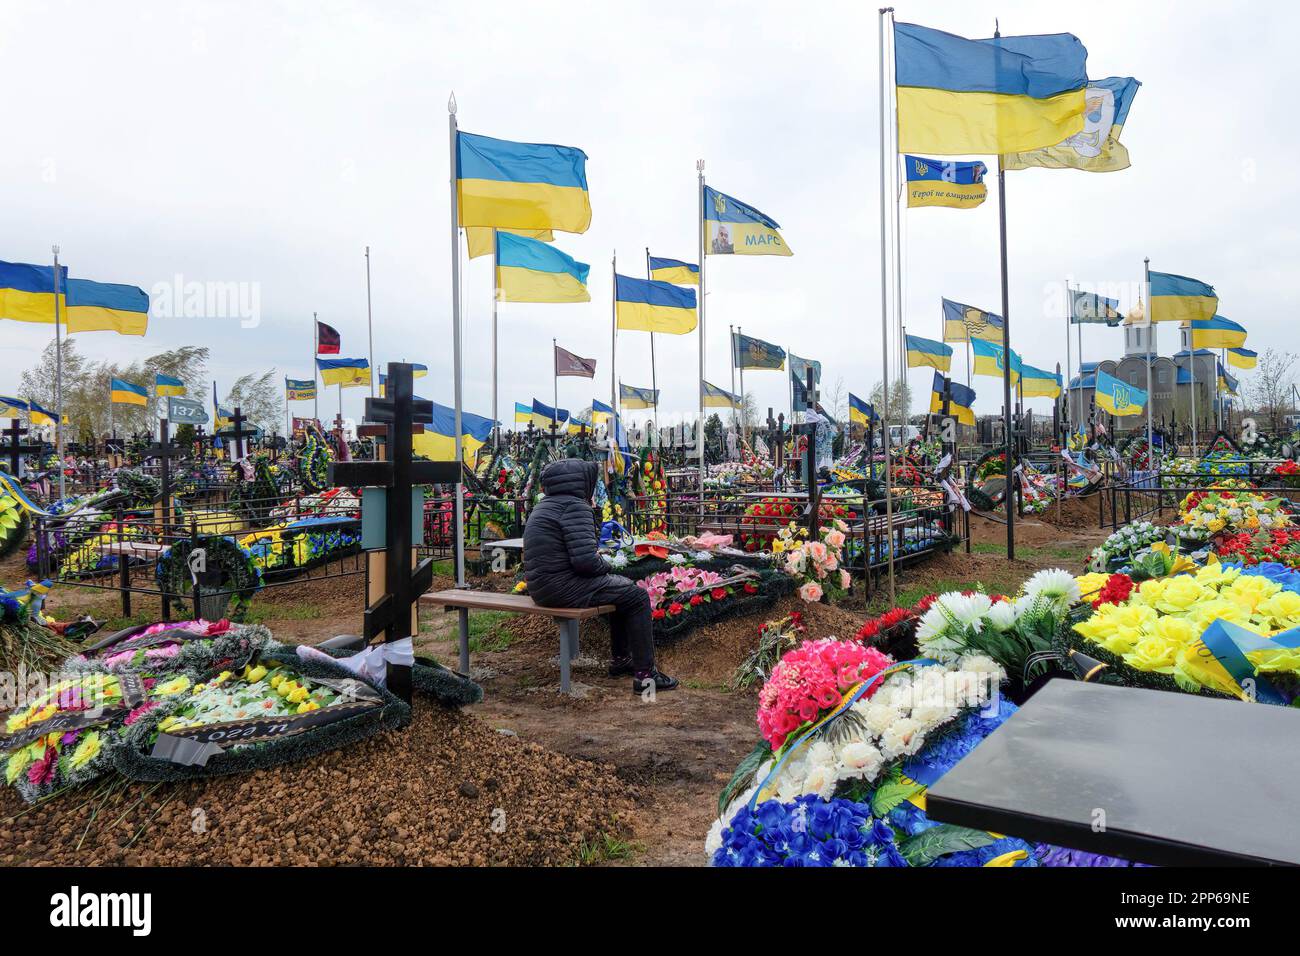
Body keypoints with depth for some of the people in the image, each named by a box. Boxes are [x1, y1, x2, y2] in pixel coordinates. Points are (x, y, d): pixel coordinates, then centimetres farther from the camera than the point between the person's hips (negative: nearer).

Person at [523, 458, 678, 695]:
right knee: (637, 597, -5)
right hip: (562, 587, -10)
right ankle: (645, 673, -5)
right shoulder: (575, 506, -15)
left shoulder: (544, 506, 16)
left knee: (623, 586, 24)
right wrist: (603, 566, -3)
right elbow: (585, 560, -24)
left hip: (542, 586, 10)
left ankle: (620, 658, 30)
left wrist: (596, 560, 11)